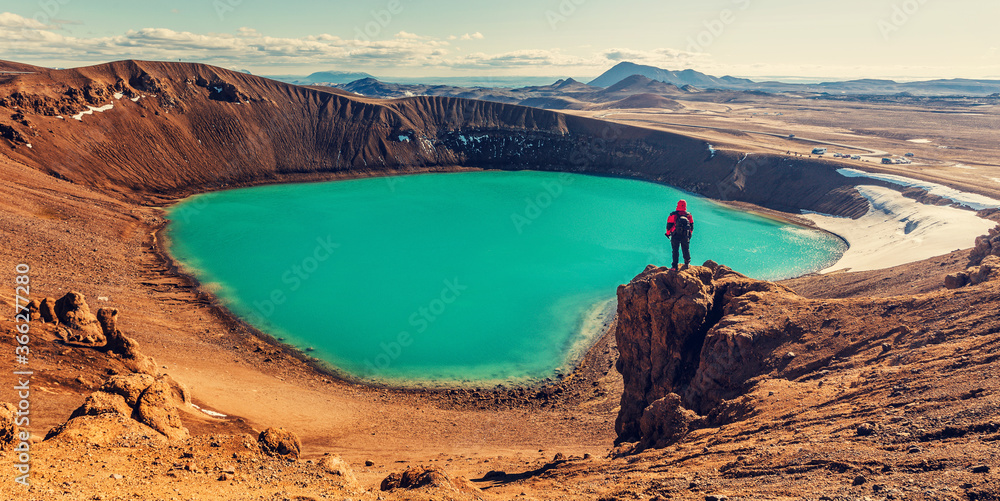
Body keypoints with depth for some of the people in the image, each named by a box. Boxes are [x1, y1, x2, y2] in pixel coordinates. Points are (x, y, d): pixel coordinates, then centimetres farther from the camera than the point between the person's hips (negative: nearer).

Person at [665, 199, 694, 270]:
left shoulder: (673, 215, -8)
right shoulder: (689, 215, 1)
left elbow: (669, 225, -3)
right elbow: (692, 226, 9)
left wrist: (668, 233, 12)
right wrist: (690, 234, 23)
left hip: (675, 236, -2)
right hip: (685, 236, 2)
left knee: (675, 251, 3)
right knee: (686, 250, 17)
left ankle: (675, 266, 2)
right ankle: (687, 263, 28)